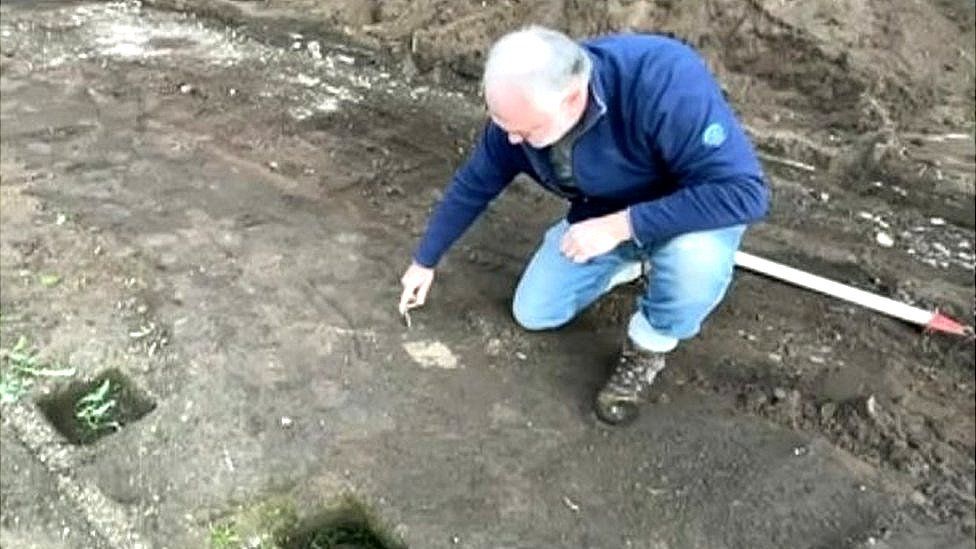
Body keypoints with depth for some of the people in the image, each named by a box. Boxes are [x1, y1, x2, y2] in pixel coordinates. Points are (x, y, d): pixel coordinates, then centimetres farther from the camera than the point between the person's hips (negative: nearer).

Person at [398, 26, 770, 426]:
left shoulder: (665, 82, -39)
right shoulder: (520, 109, -20)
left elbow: (745, 192, -40)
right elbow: (472, 187, -4)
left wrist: (619, 225, -41)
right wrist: (425, 262, 6)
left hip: (692, 214, -5)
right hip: (604, 218, 5)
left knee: (694, 259, -39)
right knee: (533, 313, 3)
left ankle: (648, 348, -5)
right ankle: (636, 262, 25)